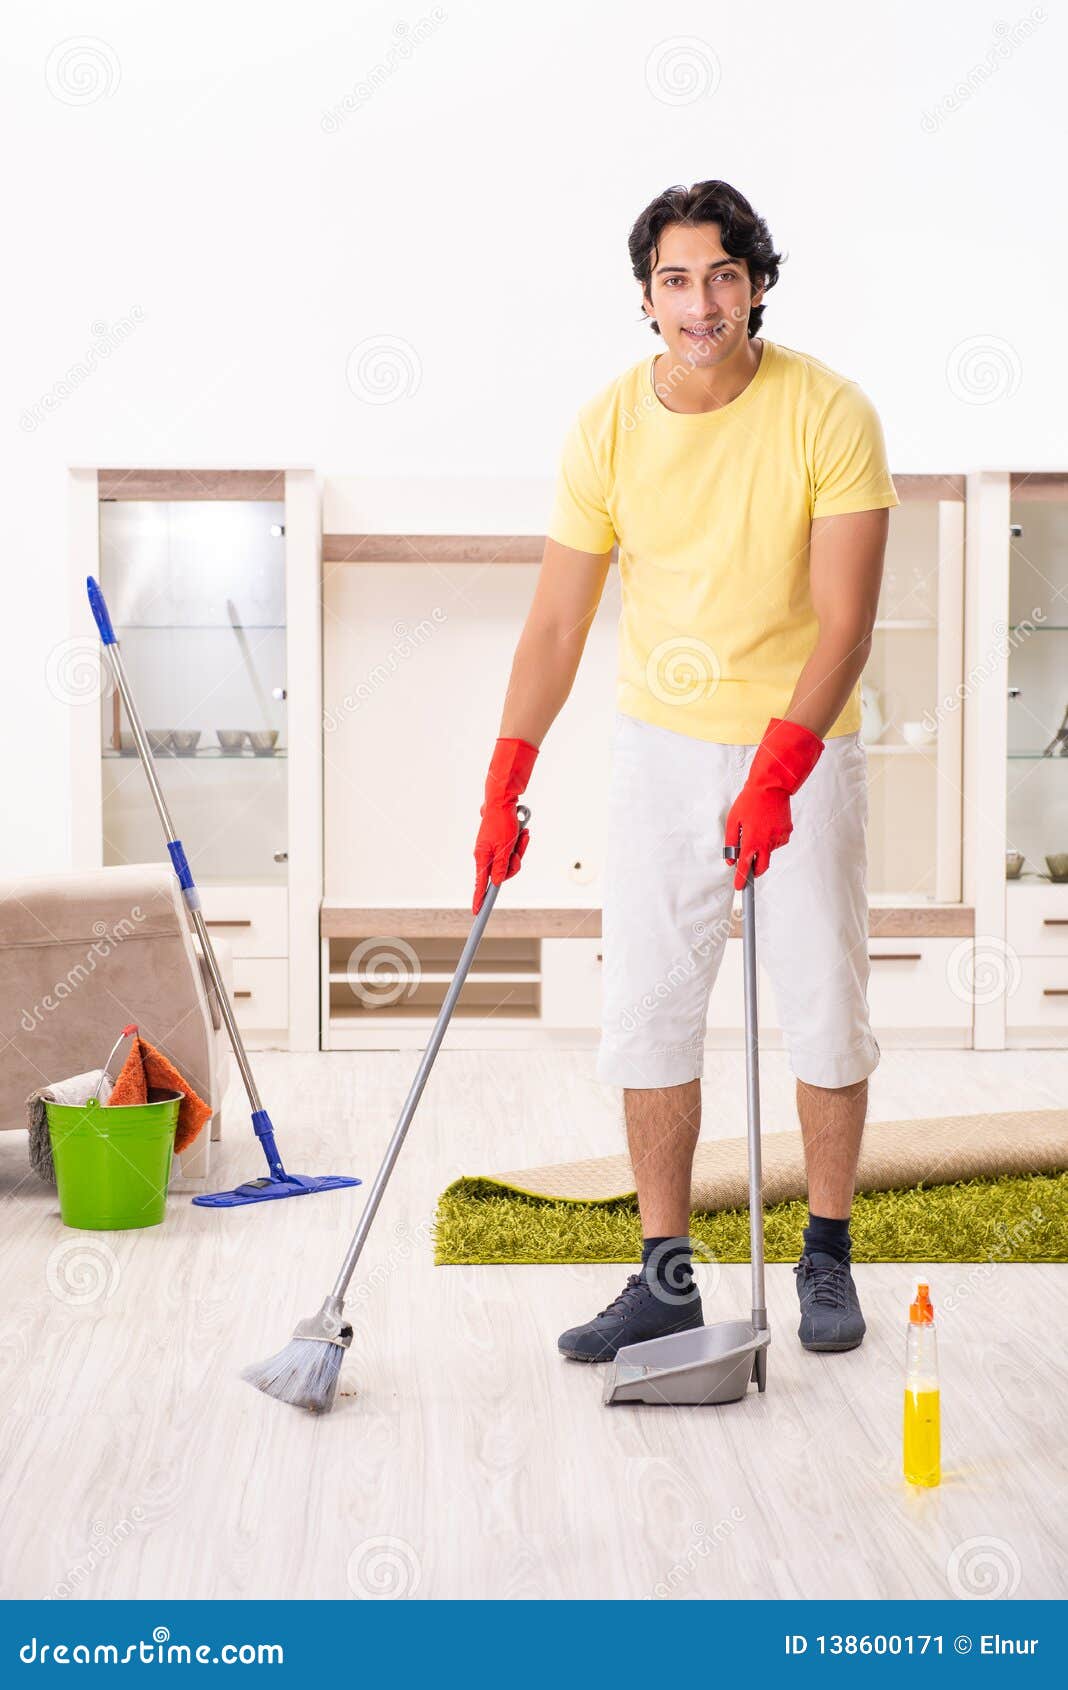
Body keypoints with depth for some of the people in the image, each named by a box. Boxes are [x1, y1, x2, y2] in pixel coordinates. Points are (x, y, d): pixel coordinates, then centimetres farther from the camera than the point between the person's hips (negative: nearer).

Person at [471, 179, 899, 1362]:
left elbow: (844, 621, -18)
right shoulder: (609, 426, -5)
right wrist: (505, 782, -6)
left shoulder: (828, 412, -14)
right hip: (662, 744, 3)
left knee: (825, 1008, 3)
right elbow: (557, 620, -1)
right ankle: (666, 1276, 10)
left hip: (804, 745, -2)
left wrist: (777, 768, -28)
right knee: (647, 1008, 1)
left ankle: (827, 1256, 21)